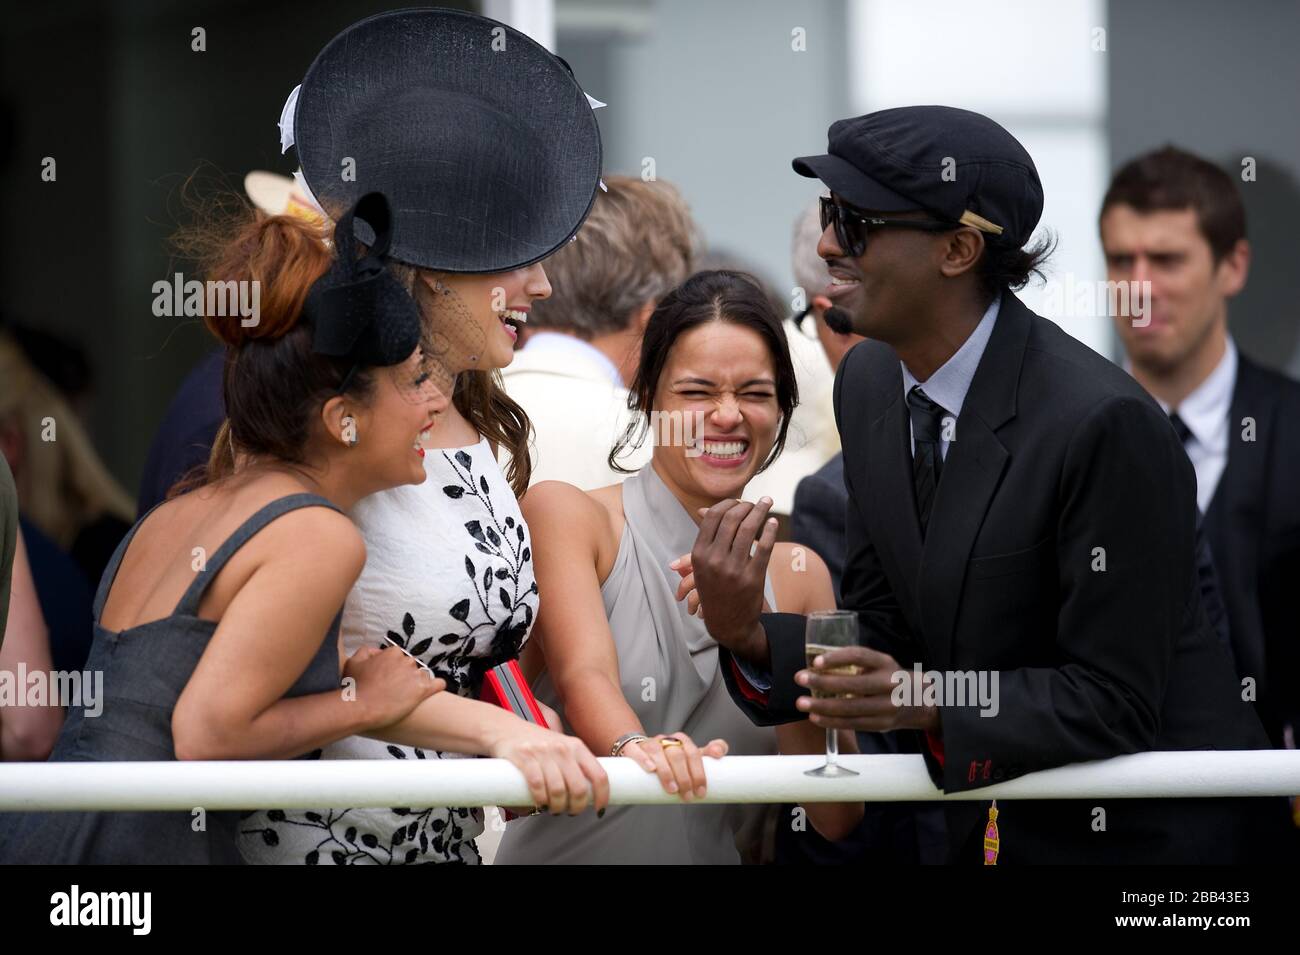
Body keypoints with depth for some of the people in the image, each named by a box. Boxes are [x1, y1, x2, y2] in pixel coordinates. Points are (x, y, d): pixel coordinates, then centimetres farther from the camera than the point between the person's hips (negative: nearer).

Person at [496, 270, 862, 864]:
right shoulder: (564, 515, 3)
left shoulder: (801, 576, 10)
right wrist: (634, 748, -33)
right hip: (565, 851, -2)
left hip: (720, 858, 2)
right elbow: (584, 675, -14)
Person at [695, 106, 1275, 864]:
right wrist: (750, 638, -14)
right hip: (993, 815, 7)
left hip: (1151, 829, -7)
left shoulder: (1103, 423, -25)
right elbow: (887, 630, 4)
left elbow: (1114, 703, -22)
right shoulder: (870, 382, -1)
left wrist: (933, 702, -34)